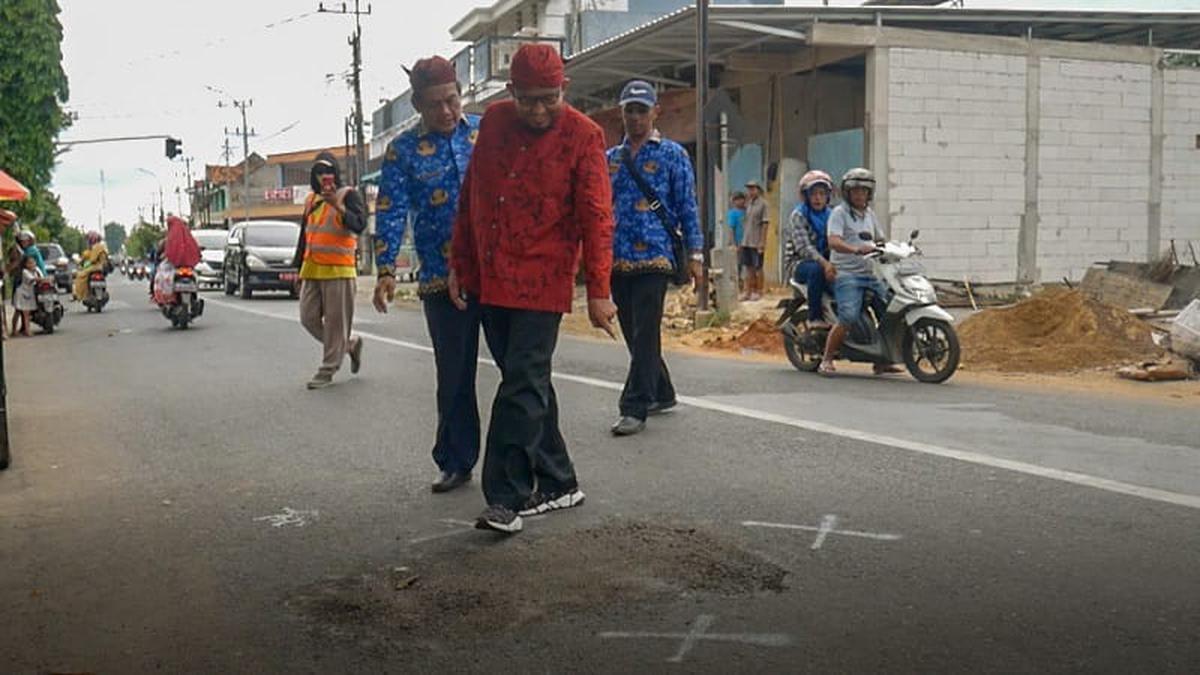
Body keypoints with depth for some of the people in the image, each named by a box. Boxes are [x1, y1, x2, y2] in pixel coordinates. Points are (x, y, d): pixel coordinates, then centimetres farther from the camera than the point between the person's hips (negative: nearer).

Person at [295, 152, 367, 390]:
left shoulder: (348, 195, -3)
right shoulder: (311, 200, 18)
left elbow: (359, 225, -19)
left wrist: (338, 206, -33)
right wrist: (299, 267, 23)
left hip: (338, 270, -7)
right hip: (312, 270, 7)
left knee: (335, 321, -3)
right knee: (309, 318, 6)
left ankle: (328, 370, 4)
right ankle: (350, 344, 24)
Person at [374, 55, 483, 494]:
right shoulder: (403, 151, 3)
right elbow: (391, 212, 0)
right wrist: (386, 271, -10)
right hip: (442, 279, 0)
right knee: (453, 375, 8)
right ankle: (456, 462, 21)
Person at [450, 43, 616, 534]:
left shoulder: (583, 136, -7)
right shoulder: (494, 122, 7)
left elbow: (596, 217, -9)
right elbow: (470, 196, 13)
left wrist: (598, 291, -12)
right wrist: (459, 264, 13)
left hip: (541, 280, -5)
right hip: (489, 277, 6)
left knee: (523, 384, -9)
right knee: (527, 382, 11)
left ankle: (507, 498, -5)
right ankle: (558, 483, 23)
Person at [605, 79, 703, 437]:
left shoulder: (672, 155, 3)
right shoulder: (610, 158, 15)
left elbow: (688, 206, 0)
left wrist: (695, 253, -6)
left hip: (654, 258, -5)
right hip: (617, 260, 5)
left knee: (645, 335, -9)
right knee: (633, 334, 12)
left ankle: (635, 408, -8)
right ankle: (662, 394, 28)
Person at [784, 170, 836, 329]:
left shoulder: (830, 216, 15)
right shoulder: (798, 216, -4)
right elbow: (804, 247, -18)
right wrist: (824, 263, -35)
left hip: (826, 261, 5)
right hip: (802, 264, -5)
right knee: (817, 269, -38)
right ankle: (815, 317, -28)